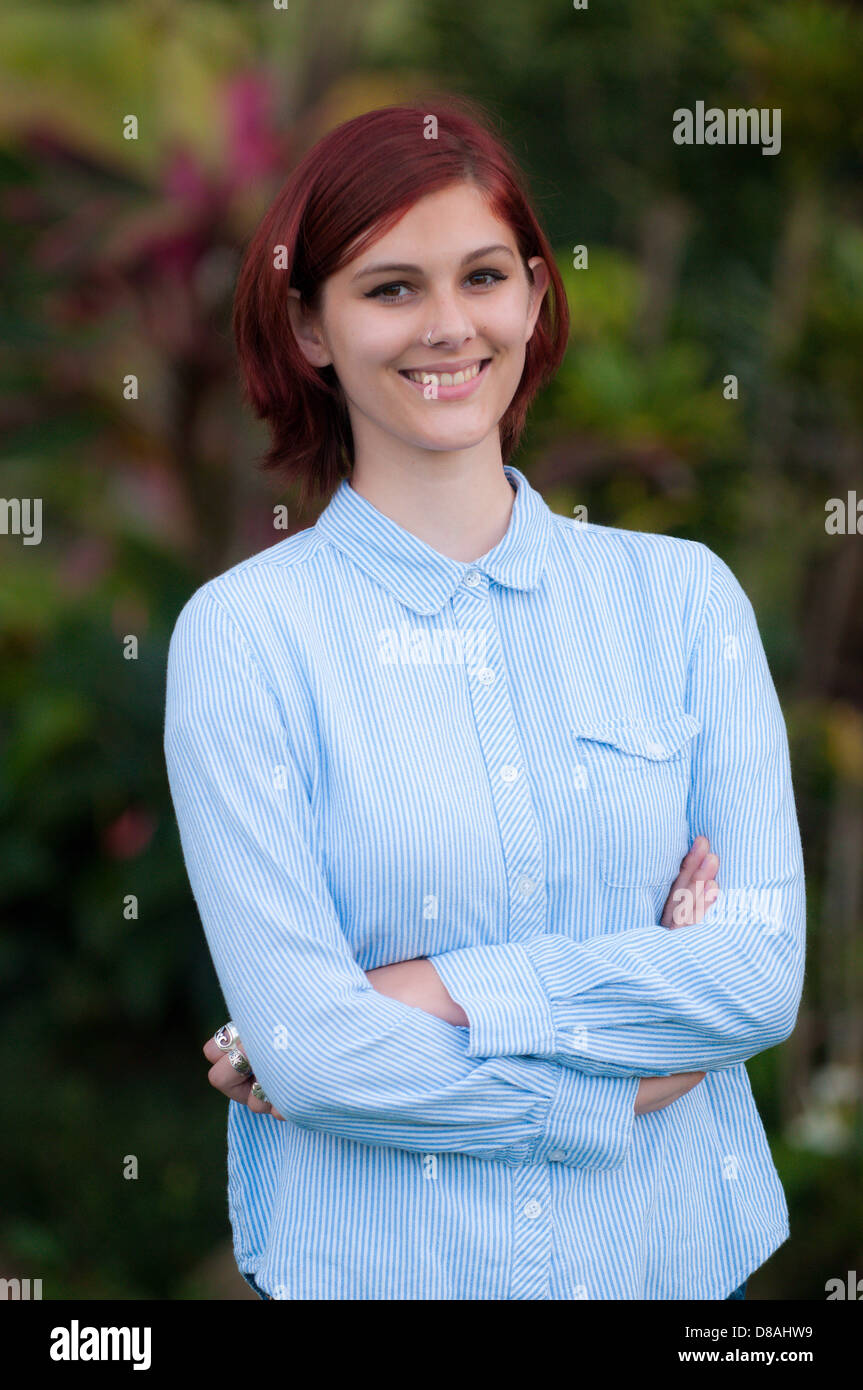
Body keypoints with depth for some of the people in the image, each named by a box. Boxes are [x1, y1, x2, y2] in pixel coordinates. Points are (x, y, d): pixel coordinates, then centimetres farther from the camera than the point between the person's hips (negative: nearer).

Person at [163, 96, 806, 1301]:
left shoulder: (680, 595, -1)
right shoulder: (242, 634, -9)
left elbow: (764, 966, -9)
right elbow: (309, 1050, -14)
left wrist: (433, 998, -16)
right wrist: (620, 1084, -12)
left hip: (674, 1247, 2)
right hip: (378, 1258, -2)